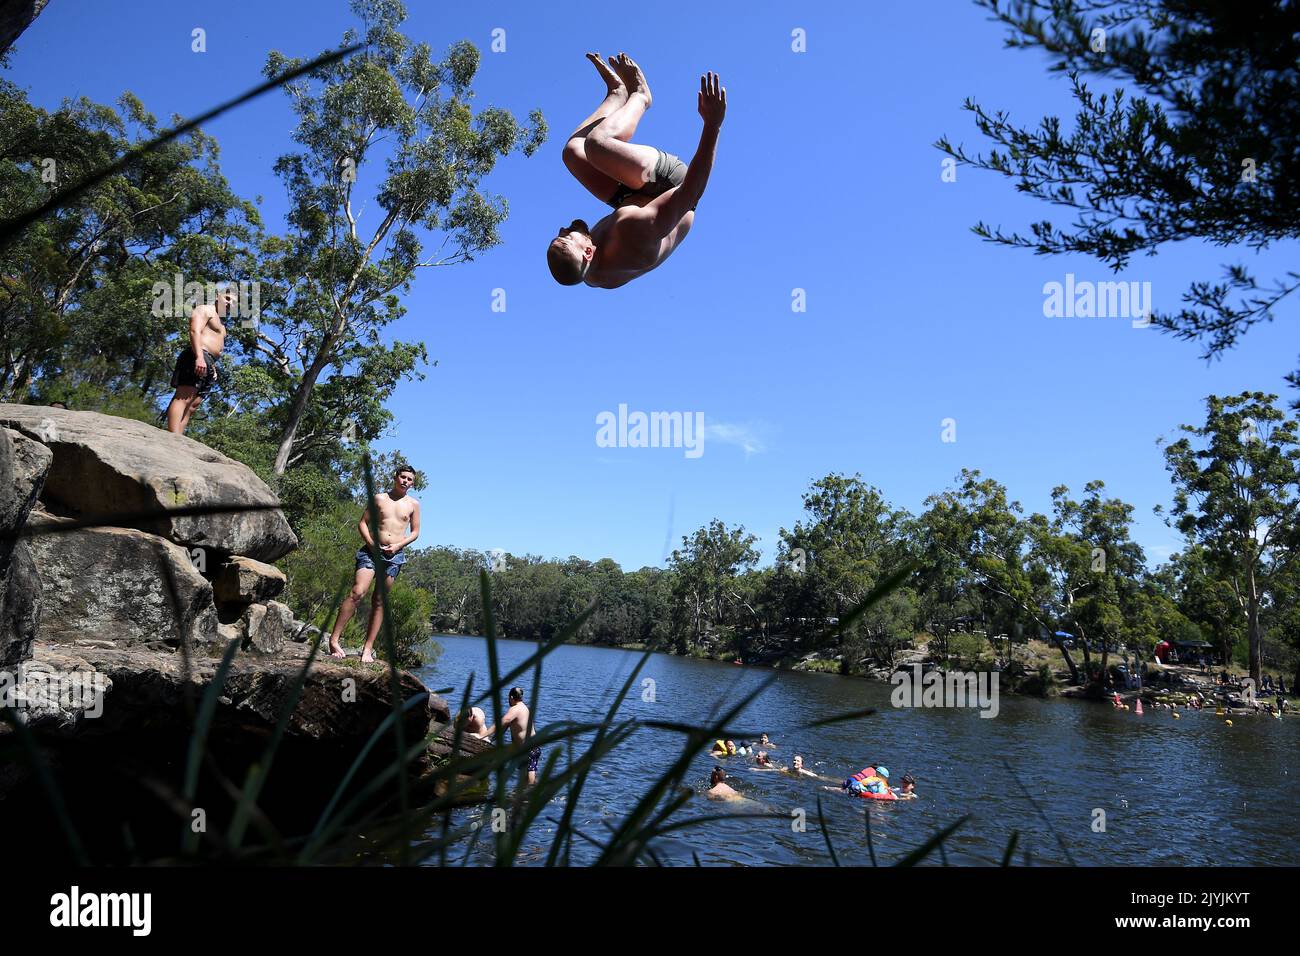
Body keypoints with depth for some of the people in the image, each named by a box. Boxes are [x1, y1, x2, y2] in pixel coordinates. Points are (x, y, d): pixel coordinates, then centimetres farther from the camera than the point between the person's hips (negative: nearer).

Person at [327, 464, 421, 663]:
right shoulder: (379, 498, 7)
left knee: (379, 602, 2)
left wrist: (398, 545, -5)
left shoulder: (413, 504, 10)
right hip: (372, 550, -1)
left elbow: (415, 532, 11)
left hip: (395, 555, 2)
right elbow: (362, 523, 6)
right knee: (357, 592, -18)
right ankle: (334, 639, -15)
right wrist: (371, 543, -9)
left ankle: (368, 649, 3)